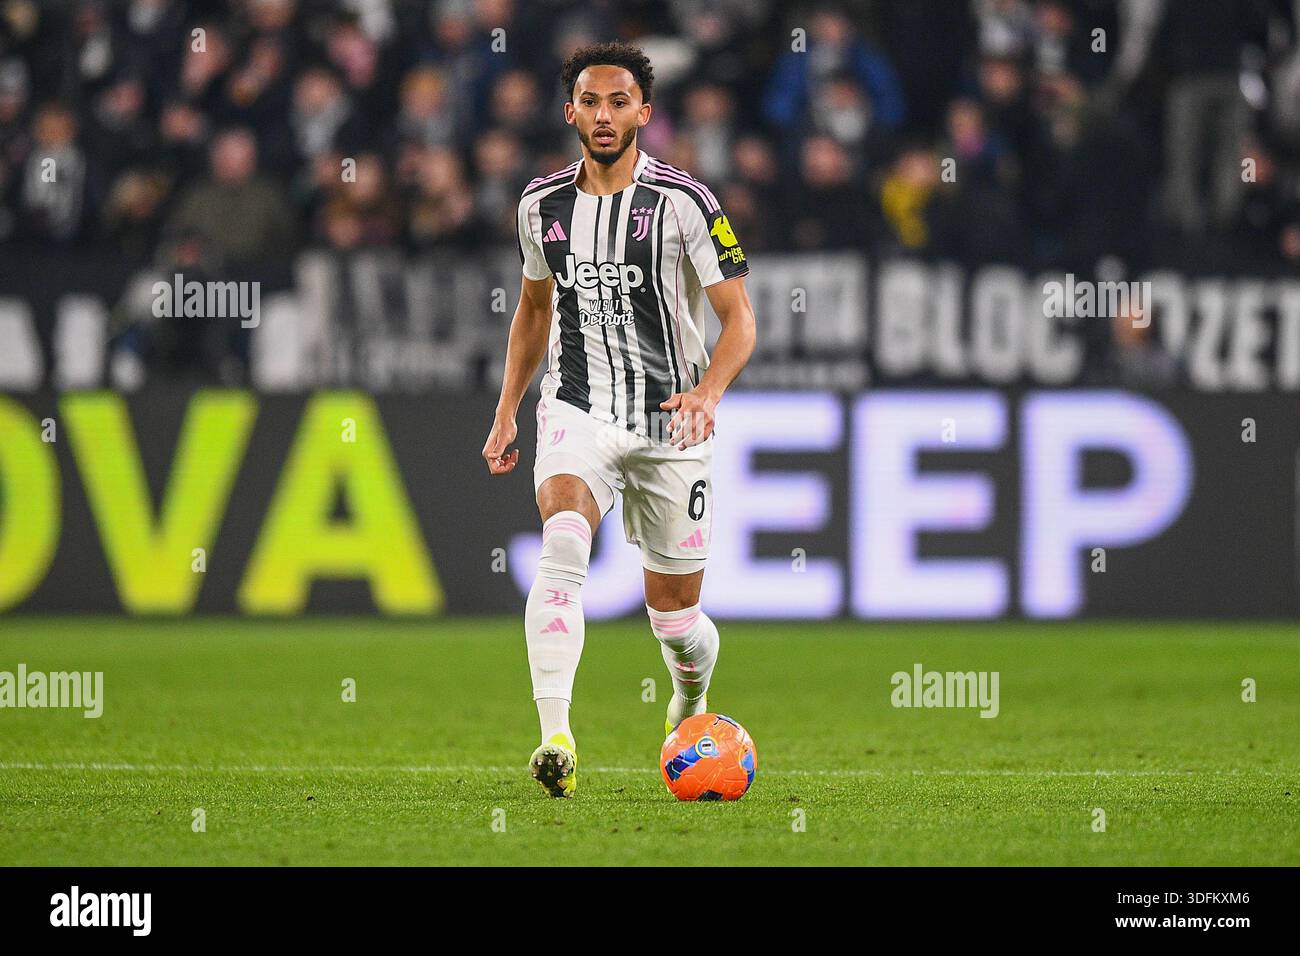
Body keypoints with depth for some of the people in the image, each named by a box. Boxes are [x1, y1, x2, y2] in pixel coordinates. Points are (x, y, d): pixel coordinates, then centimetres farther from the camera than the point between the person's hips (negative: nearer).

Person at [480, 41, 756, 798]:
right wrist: (506, 413, 17)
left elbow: (740, 318, -8)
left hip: (671, 423, -1)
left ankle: (692, 705, 42)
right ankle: (555, 736, -39)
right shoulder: (543, 205, 4)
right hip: (578, 411, 2)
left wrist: (709, 392, -26)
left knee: (675, 614, 6)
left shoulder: (684, 202, -8)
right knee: (562, 541, -29)